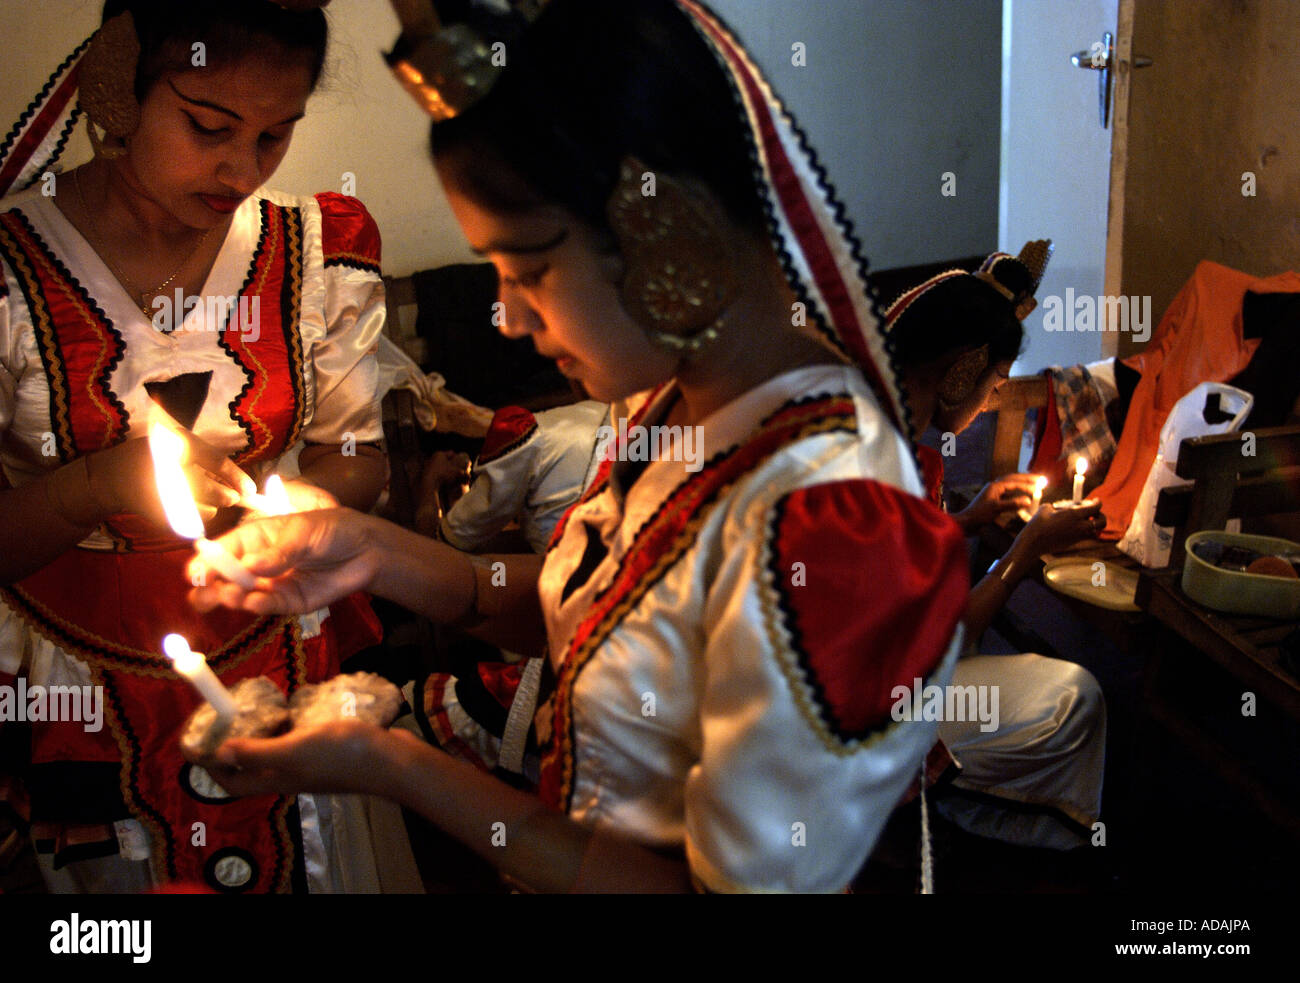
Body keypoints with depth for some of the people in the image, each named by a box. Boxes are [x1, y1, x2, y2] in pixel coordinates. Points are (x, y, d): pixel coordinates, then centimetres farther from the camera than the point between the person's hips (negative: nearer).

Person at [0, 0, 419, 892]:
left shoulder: (321, 248, -7)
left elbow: (357, 453, 3)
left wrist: (307, 503, -17)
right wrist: (100, 487, -30)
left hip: (289, 667, 3)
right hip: (81, 706, -2)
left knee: (317, 864, 19)